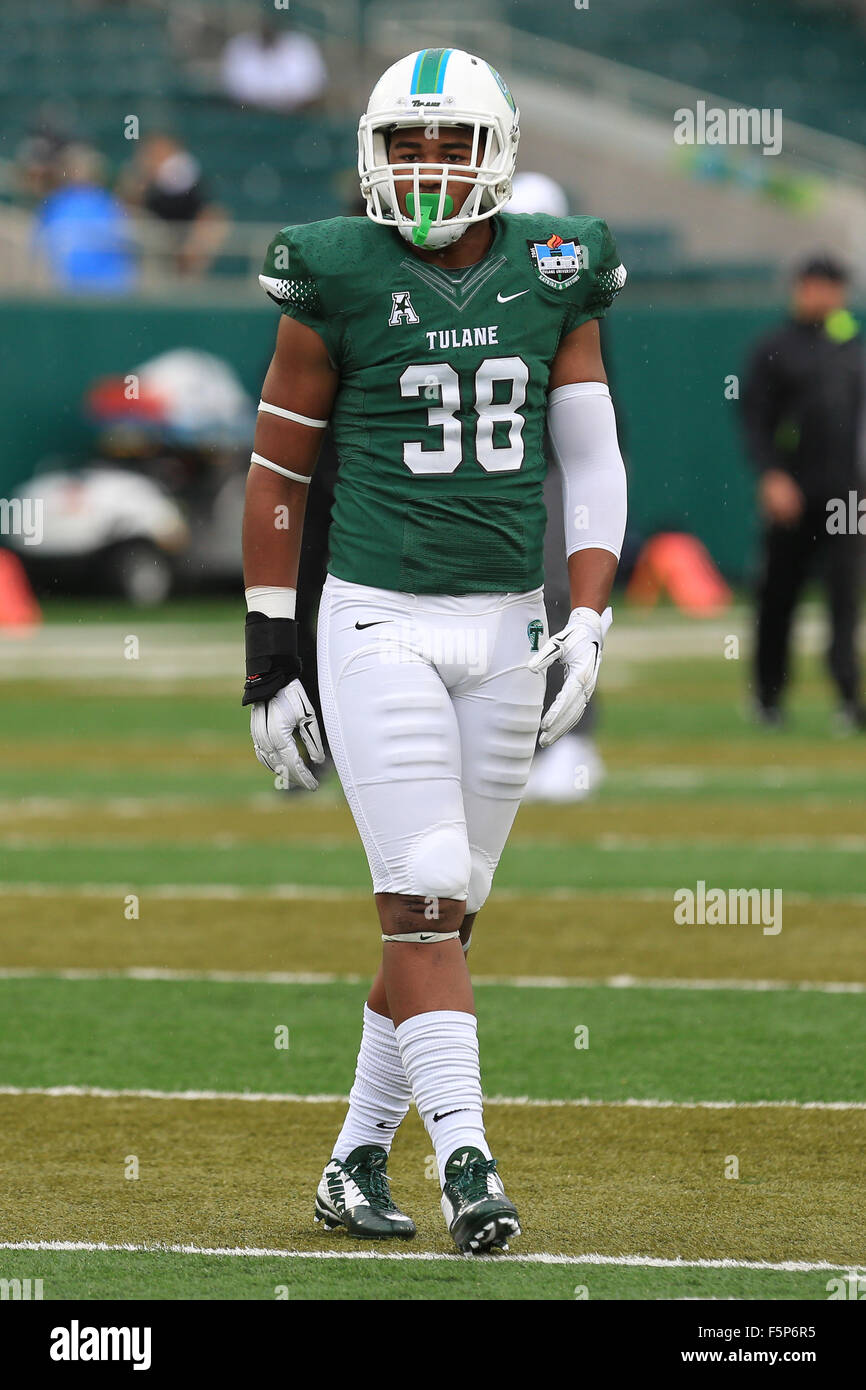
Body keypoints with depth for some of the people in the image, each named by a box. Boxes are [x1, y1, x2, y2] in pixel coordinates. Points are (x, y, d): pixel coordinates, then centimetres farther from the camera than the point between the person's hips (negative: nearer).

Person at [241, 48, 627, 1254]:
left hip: (505, 631, 4)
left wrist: (587, 628, -6)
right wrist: (268, 659, -1)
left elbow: (596, 472, 6)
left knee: (449, 909, 7)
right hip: (379, 624, -4)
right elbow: (277, 475, 1)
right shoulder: (339, 281, -5)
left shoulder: (554, 281, 3)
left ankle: (358, 1161, 18)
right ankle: (464, 1157, -15)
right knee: (423, 894, -13)